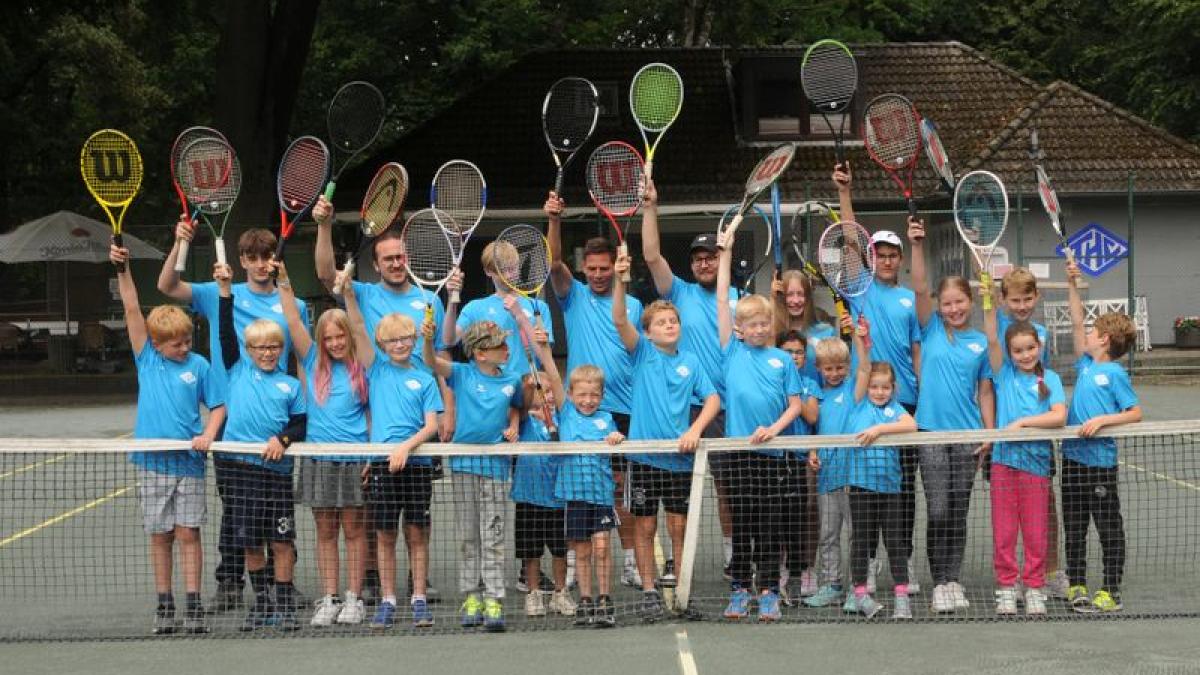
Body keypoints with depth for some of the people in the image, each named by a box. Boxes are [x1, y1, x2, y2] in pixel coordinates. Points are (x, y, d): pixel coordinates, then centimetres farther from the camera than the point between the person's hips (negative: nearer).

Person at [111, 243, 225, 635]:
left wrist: (207, 436, -13)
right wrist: (123, 270, -11)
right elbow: (132, 312, -4)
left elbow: (218, 406, 5)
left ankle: (193, 605, 6)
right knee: (160, 536, 7)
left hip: (188, 462, -1)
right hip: (152, 462, 1)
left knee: (188, 533, 1)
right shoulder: (146, 359, 2)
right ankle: (164, 606, 15)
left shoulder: (199, 366, 0)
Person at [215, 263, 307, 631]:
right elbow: (226, 333, -1)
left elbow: (301, 425, 7)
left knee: (281, 542, 0)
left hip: (277, 469, -1)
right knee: (250, 543, 7)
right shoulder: (238, 371, 8)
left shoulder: (291, 385, 7)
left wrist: (283, 440, -12)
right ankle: (261, 602, 20)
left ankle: (285, 604, 12)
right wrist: (225, 290, -7)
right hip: (242, 468, 1)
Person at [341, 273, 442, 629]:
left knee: (417, 533, 3)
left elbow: (431, 426, -2)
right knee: (385, 535, 4)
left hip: (416, 462, -1)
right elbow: (358, 330, -1)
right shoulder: (376, 369, 9)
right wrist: (349, 295, -13)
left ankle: (419, 599, 9)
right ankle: (387, 601, 9)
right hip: (381, 464, 1)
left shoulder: (425, 379, 6)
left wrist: (406, 446, -18)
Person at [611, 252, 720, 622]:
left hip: (679, 456, 1)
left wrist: (695, 429, -14)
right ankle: (648, 592, 13)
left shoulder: (690, 362, 8)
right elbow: (619, 320, -14)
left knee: (679, 526, 5)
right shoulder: (642, 353, 2)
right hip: (643, 453, -1)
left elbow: (712, 398, 3)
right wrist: (619, 280, -27)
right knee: (645, 526, 4)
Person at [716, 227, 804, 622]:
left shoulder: (783, 360, 7)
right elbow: (721, 301, 4)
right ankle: (740, 591, 10)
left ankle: (769, 593, 7)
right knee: (741, 524, 4)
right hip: (737, 449, 0)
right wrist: (725, 254, 3)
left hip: (771, 451, 0)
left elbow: (795, 404, 5)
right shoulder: (733, 351, 6)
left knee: (770, 526, 3)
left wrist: (775, 427, -13)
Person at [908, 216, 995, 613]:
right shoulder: (932, 331, 4)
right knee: (938, 511, -5)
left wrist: (990, 431, 0)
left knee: (959, 513, 7)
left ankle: (953, 580, 16)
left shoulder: (981, 342, 8)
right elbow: (920, 289, -9)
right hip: (931, 431, -2)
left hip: (967, 434, 2)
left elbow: (985, 391, 9)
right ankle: (939, 583, 4)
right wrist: (917, 246, -19)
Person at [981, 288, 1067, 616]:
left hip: (1036, 462, -1)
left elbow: (1059, 416, -10)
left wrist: (1022, 422, -14)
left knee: (1035, 533, 5)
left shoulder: (1049, 378, 3)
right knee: (1003, 531, 5)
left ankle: (1035, 589, 15)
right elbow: (992, 340, -7)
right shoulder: (1005, 373, 6)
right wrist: (989, 304, -15)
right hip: (1003, 461, 1)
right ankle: (1005, 588, 14)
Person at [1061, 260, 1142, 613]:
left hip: (1100, 461, -7)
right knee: (1073, 525, 12)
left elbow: (1135, 413, -11)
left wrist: (1103, 419, -22)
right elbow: (1077, 322, 15)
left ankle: (1112, 593, 7)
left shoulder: (1115, 373, -9)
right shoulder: (1085, 365, 9)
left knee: (1109, 527, 2)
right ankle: (1077, 585, 21)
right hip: (1073, 457, 7)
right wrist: (1072, 284, 12)